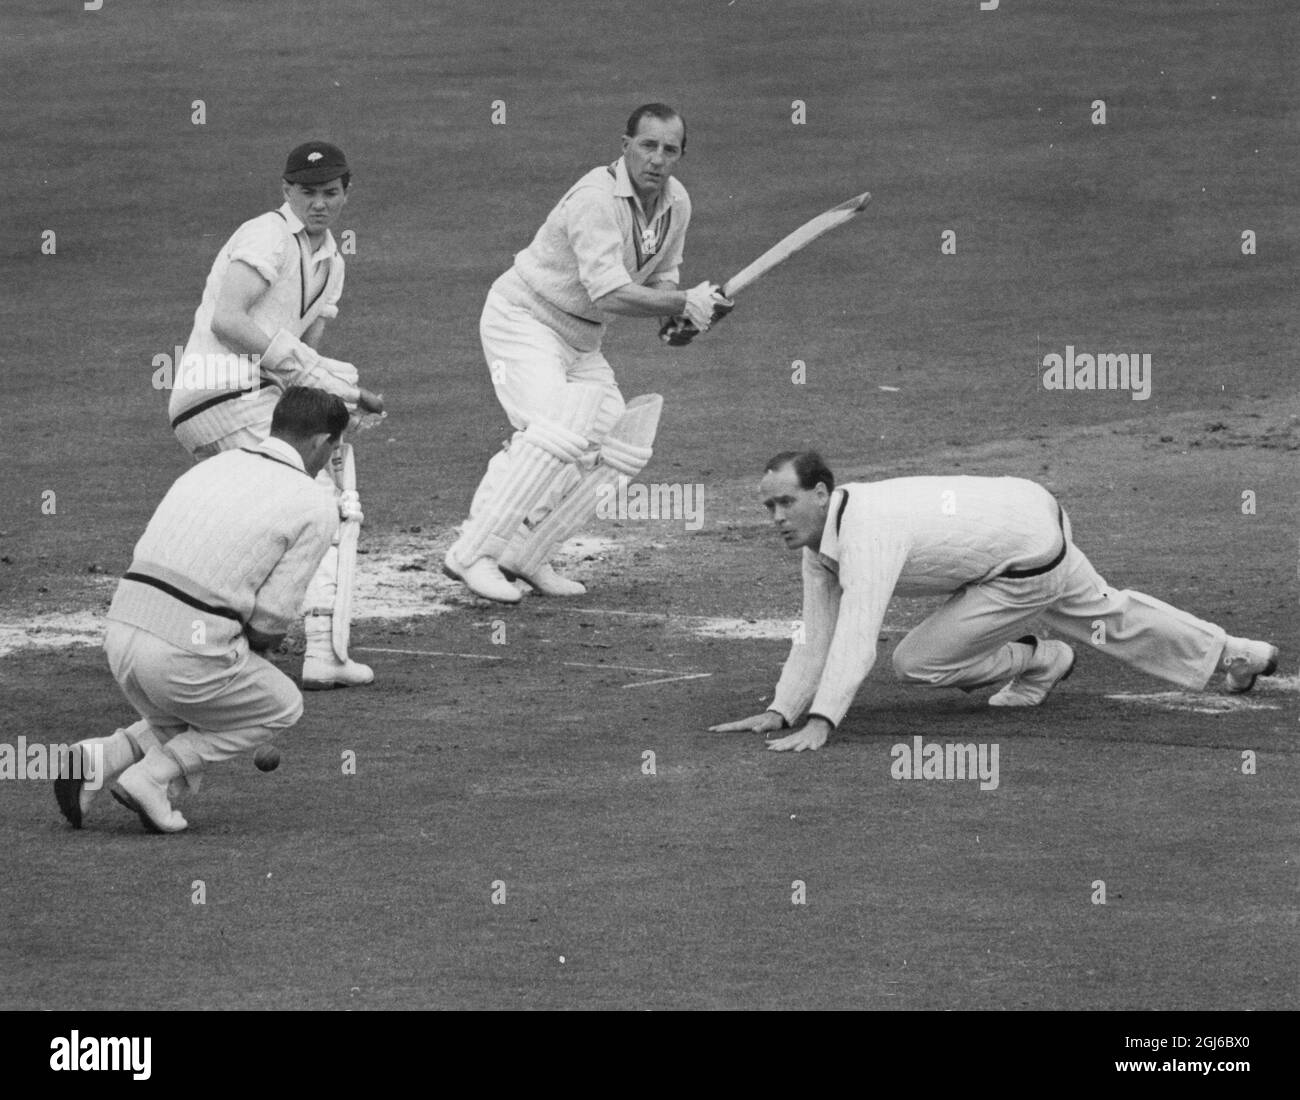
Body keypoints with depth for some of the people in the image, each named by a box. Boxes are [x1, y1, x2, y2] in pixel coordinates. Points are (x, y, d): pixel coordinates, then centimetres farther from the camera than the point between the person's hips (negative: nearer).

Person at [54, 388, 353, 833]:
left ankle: (95, 761, 6)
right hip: (187, 657, -7)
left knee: (182, 731, 33)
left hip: (122, 630, 7)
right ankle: (153, 777, 5)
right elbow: (272, 615, -4)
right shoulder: (317, 507, 1)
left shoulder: (209, 468, 21)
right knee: (282, 706, 22)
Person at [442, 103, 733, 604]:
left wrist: (679, 315, -11)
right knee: (557, 435, -27)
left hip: (581, 338, 9)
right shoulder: (596, 199, -29)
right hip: (523, 319, -9)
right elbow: (609, 295, -37)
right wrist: (684, 304, -34)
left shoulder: (676, 203, -1)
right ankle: (471, 554, -22)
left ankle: (523, 555, 9)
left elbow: (660, 277, 11)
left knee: (619, 445, 3)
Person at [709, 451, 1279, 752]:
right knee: (1109, 617, 31)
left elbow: (856, 639, -43)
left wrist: (819, 723, -50)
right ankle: (1232, 652, 53)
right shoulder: (818, 544, -5)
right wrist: (779, 712, -10)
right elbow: (816, 636, 1)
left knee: (916, 661, -10)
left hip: (1031, 568, -9)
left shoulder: (865, 533, -33)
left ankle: (1034, 661, 14)